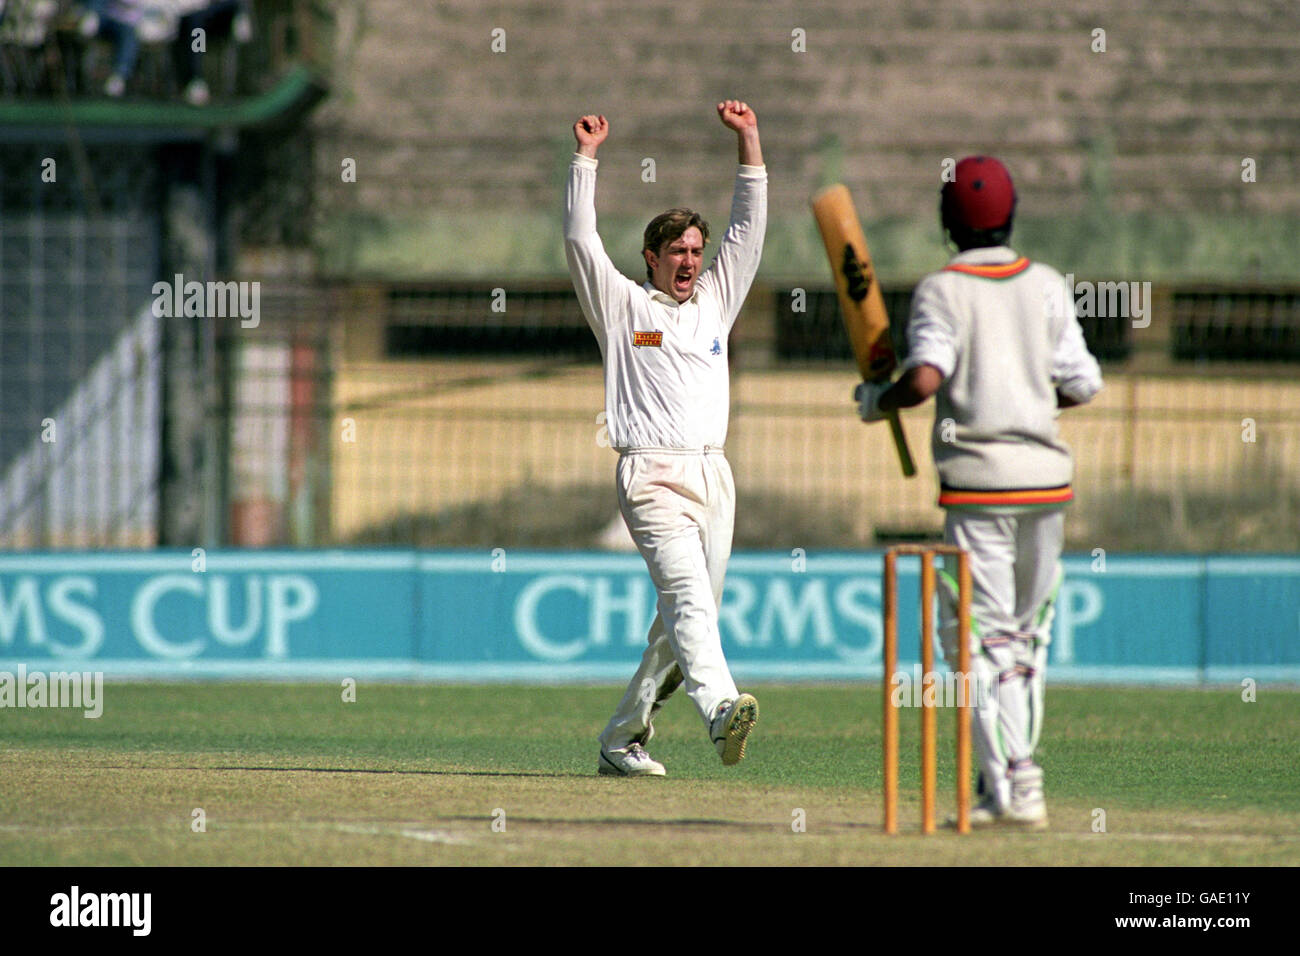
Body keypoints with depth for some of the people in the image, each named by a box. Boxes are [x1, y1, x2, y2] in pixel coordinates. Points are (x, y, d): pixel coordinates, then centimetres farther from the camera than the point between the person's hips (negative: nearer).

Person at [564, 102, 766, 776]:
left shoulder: (715, 301, 20)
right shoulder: (622, 305, 7)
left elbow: (748, 228, 19)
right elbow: (579, 238, -2)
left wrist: (749, 142, 14)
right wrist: (586, 156, -3)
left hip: (713, 474, 6)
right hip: (652, 474, -6)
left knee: (684, 616, 6)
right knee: (688, 595, -23)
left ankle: (623, 739, 16)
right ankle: (721, 710, -43)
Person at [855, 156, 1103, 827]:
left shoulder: (941, 290, -6)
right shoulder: (1046, 286, 7)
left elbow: (925, 378, -20)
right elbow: (1082, 385, 5)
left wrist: (876, 401, -1)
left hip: (979, 482, -4)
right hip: (1046, 474, 4)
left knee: (978, 638, -2)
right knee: (1027, 635, 15)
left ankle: (1012, 787, -14)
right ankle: (1013, 784, 18)